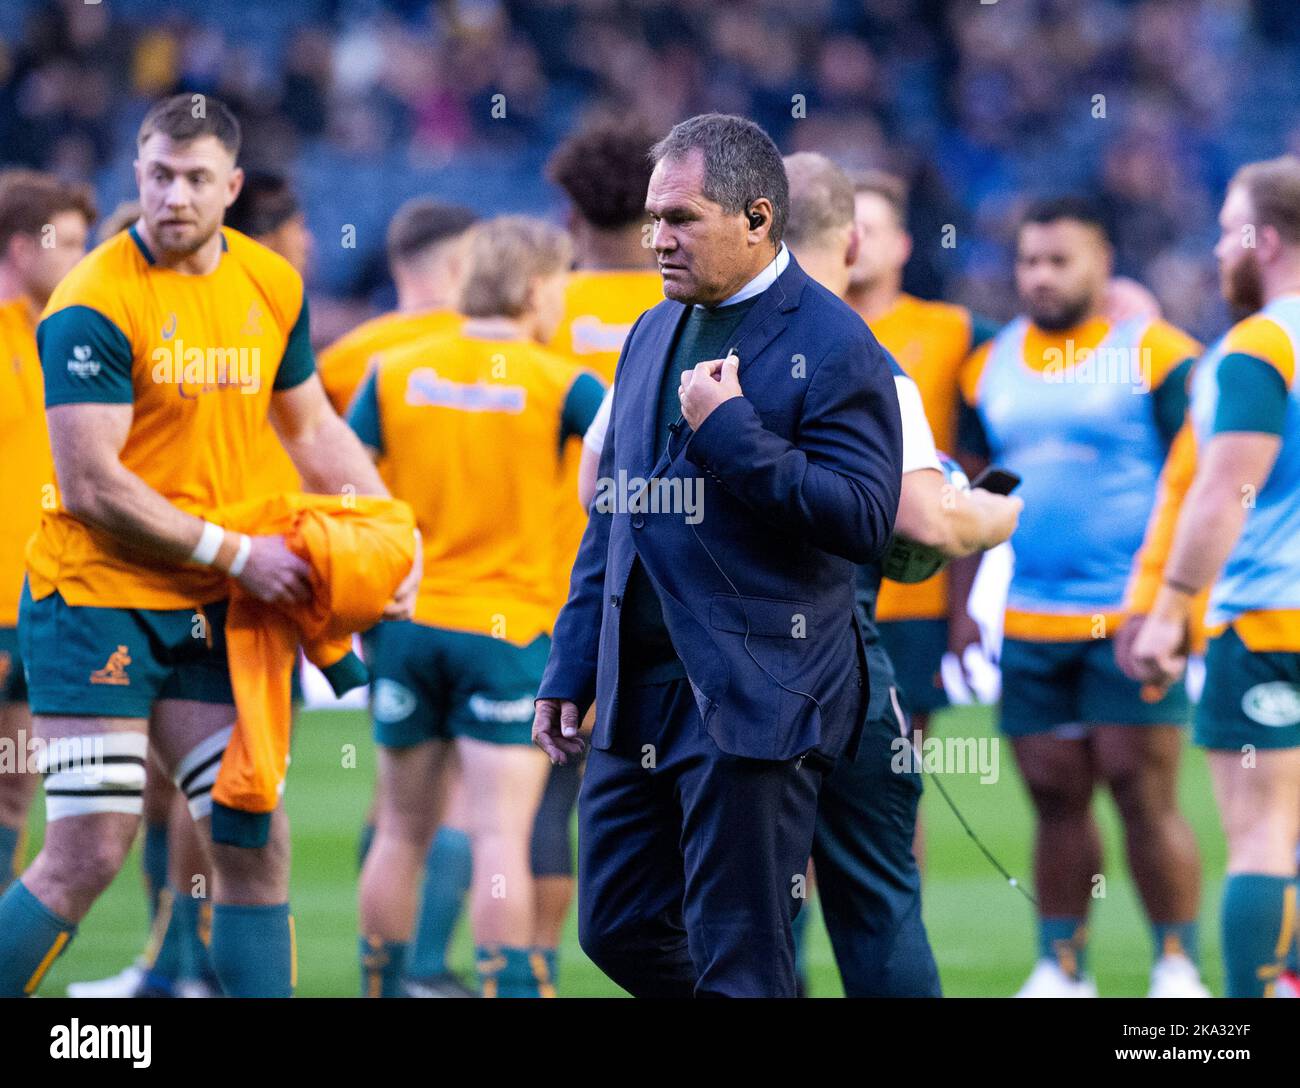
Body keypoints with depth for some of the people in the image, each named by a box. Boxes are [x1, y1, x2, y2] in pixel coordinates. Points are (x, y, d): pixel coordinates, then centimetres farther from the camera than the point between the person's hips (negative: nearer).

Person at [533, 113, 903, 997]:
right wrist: (571, 671, 15)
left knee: (739, 963, -4)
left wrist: (731, 432, -20)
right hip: (641, 693, 8)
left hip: (753, 697, -8)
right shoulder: (654, 335, 15)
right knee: (617, 930, 11)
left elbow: (866, 520, -17)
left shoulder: (832, 346, -9)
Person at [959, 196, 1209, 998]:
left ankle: (1179, 967, 2)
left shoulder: (1154, 355, -4)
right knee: (1056, 799, 7)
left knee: (1145, 794, -5)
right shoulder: (992, 365, 12)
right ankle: (1062, 969, 14)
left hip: (1131, 623, -5)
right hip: (1031, 626, 5)